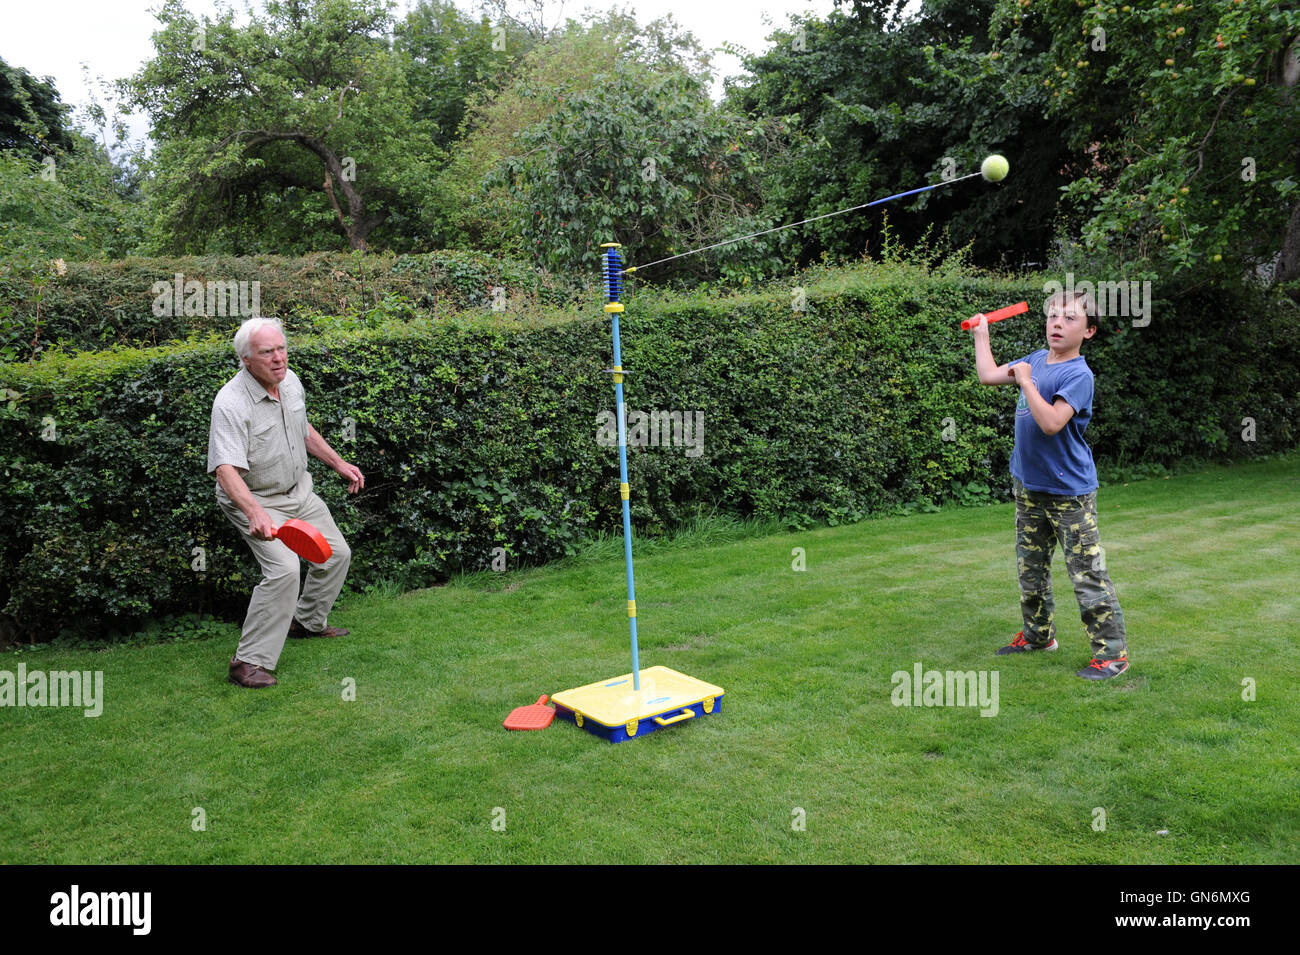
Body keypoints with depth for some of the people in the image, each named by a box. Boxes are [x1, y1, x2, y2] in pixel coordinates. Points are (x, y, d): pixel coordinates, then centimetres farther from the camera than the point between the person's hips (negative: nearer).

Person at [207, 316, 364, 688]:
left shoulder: (290, 380, -3)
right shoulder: (231, 403, -28)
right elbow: (226, 469, -37)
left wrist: (339, 463, 16)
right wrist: (255, 513, -51)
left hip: (298, 490, 8)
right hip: (254, 500, -8)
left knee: (337, 553, 14)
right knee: (284, 568, -24)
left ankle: (308, 621, 38)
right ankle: (249, 662, -14)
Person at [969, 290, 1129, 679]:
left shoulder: (1078, 374, -18)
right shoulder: (1036, 359, 5)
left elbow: (1052, 422, -30)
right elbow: (988, 375, 16)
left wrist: (1025, 381, -24)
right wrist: (981, 333, 19)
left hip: (1069, 492, -8)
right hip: (1029, 487, 8)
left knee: (1088, 575, -4)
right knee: (1030, 569, 18)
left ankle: (1111, 652, 6)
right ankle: (1037, 634, 35)